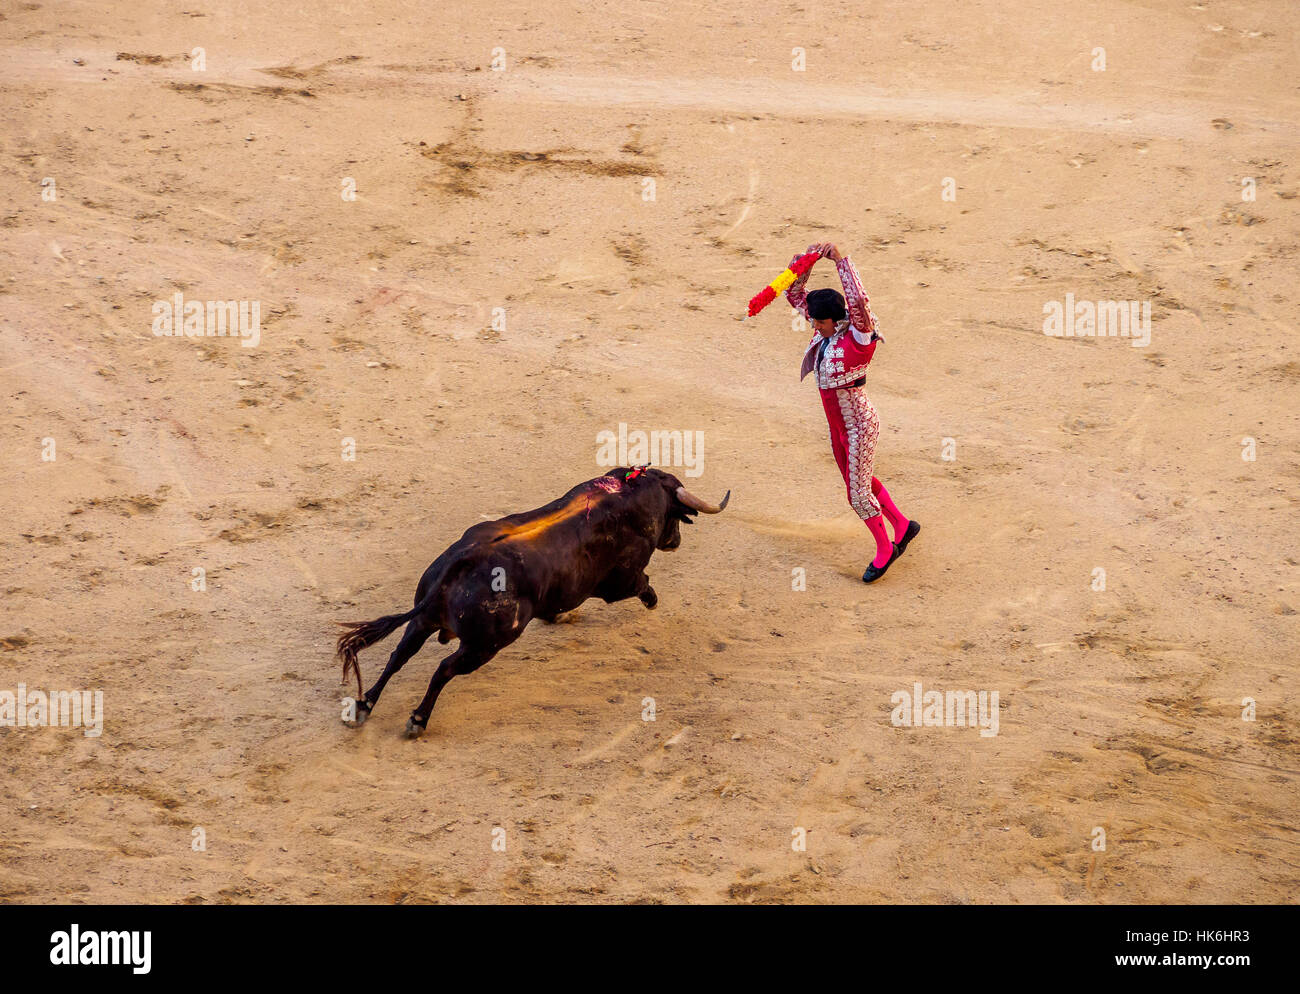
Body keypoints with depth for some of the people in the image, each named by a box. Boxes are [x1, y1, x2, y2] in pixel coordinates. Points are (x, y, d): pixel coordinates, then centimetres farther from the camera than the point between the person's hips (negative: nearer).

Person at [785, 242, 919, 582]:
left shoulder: (858, 338, -24)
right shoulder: (826, 332, -3)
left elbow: (859, 302, -44)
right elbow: (795, 295, 5)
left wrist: (840, 260, -42)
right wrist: (804, 265, -13)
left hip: (860, 427, -8)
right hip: (838, 425, 8)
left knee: (858, 492, 1)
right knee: (859, 482, 21)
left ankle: (885, 550, 20)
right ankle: (902, 525, 39)